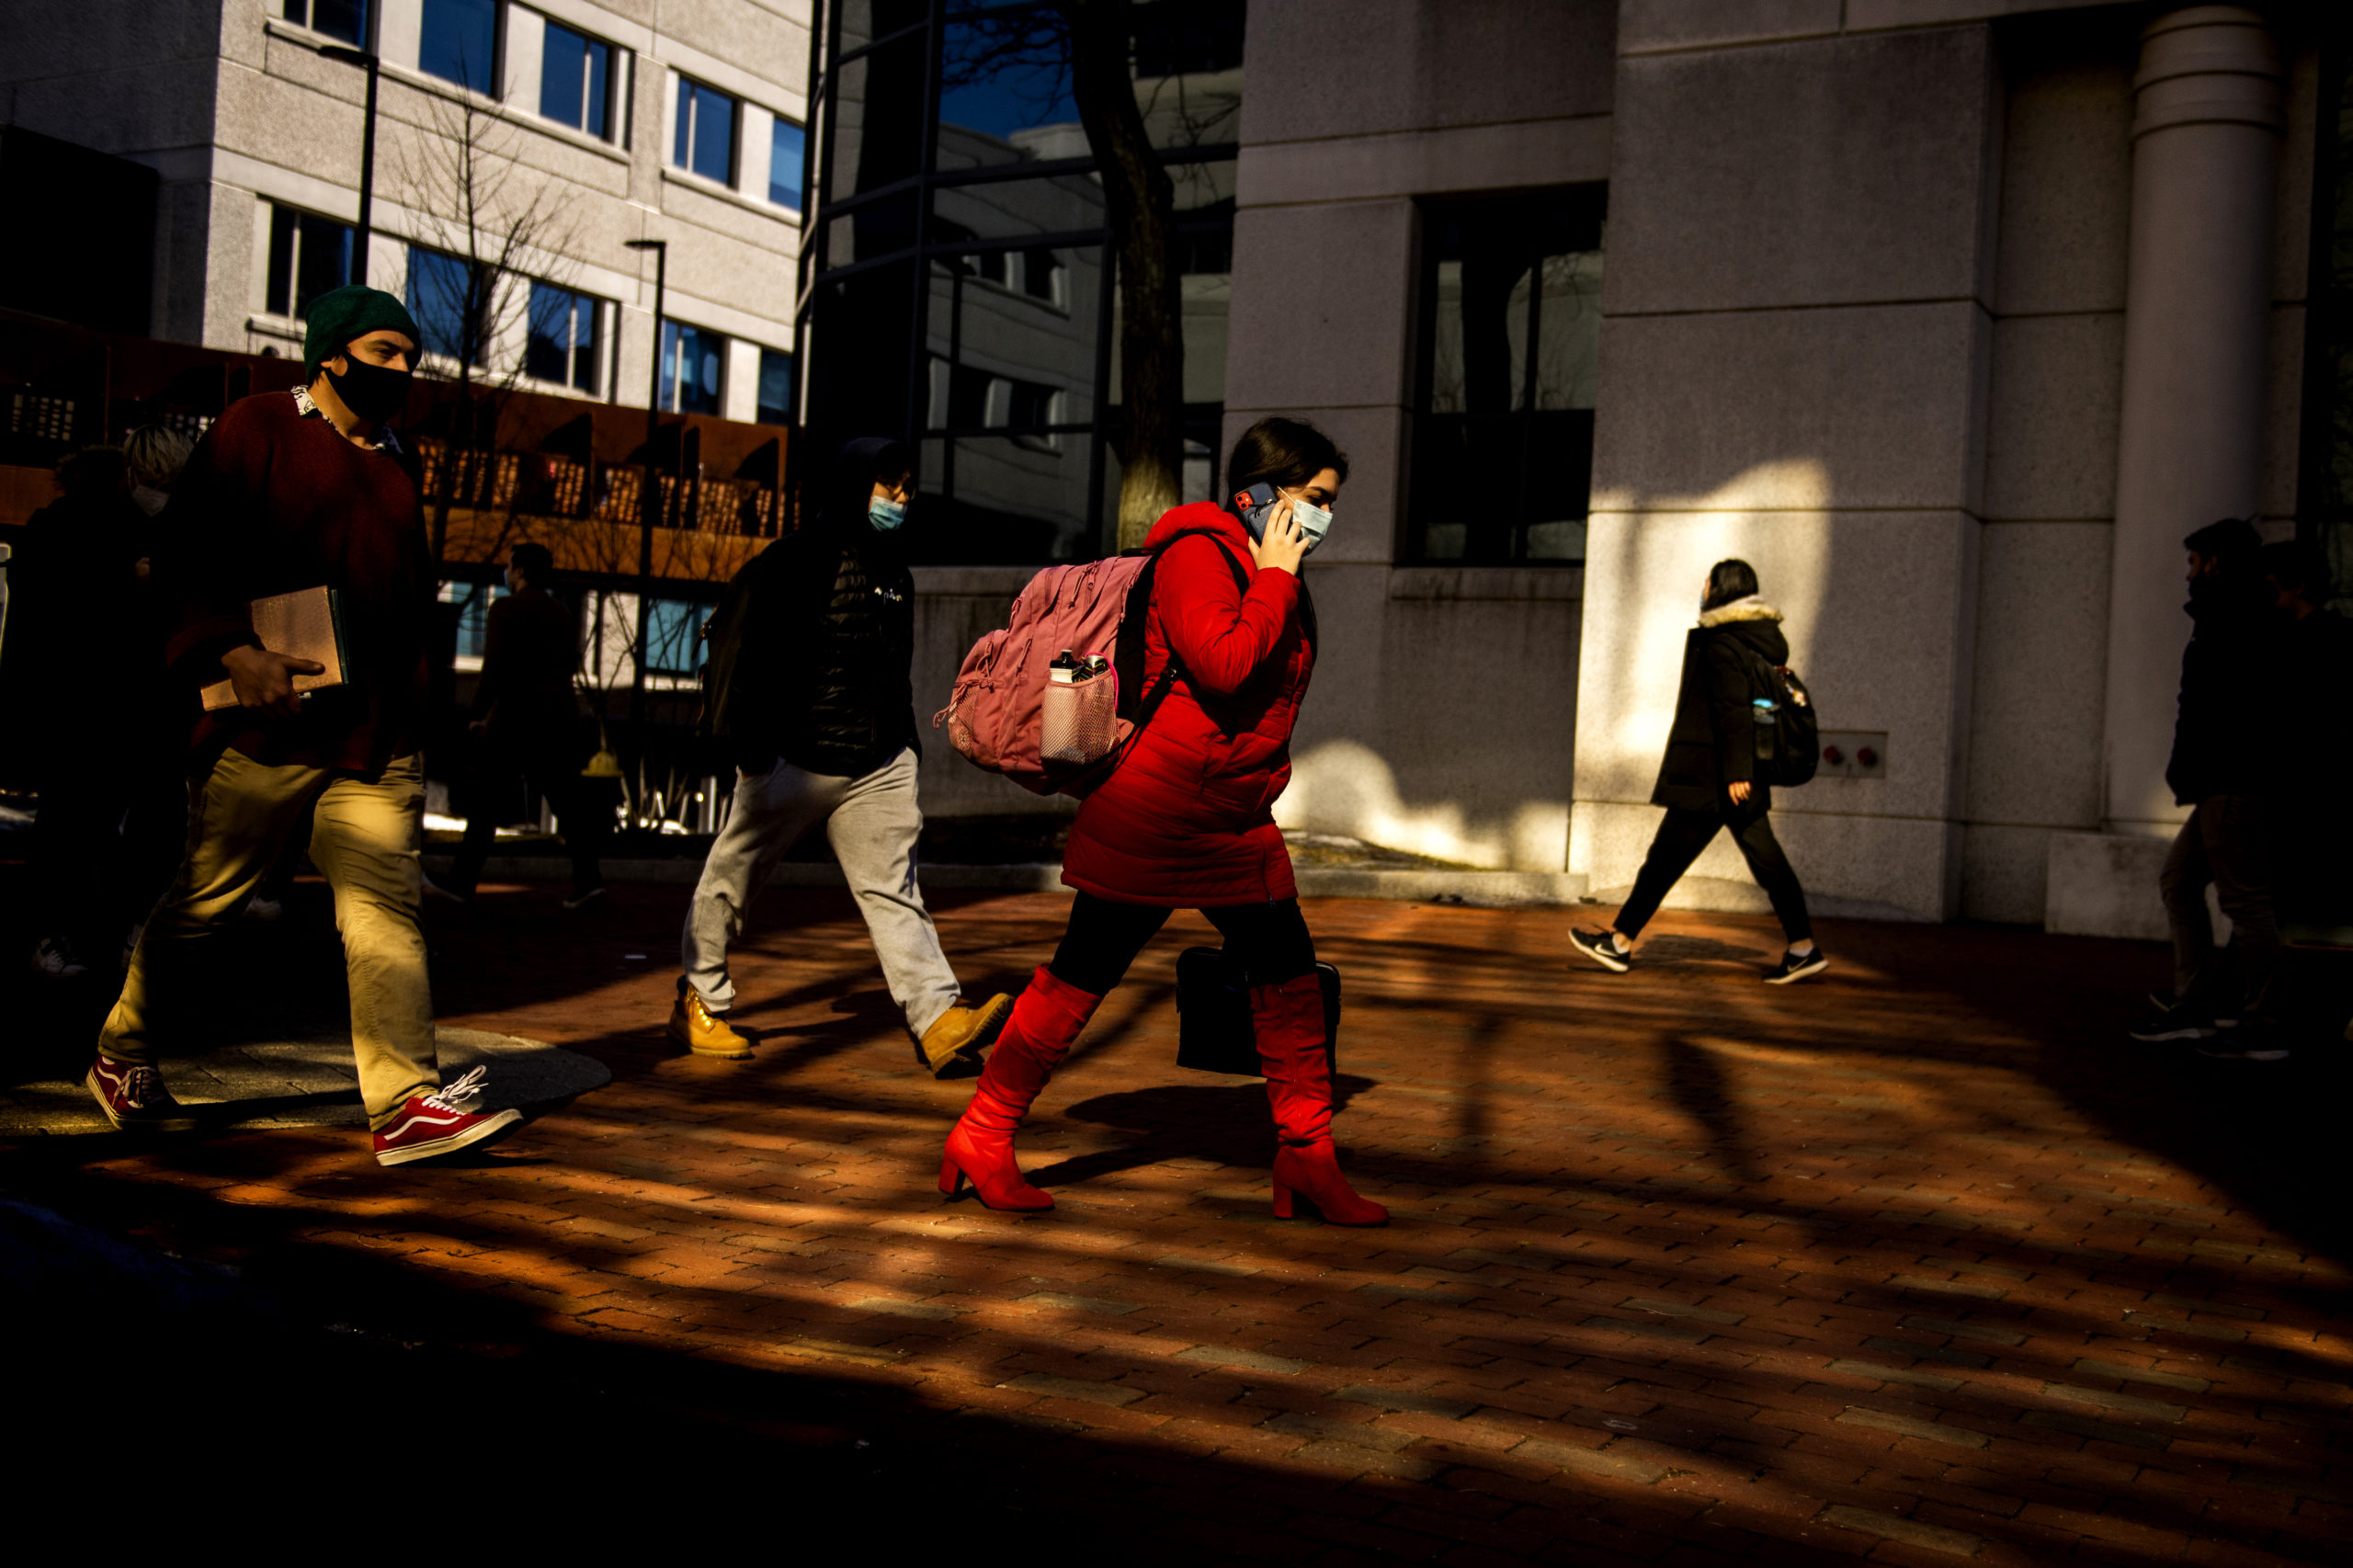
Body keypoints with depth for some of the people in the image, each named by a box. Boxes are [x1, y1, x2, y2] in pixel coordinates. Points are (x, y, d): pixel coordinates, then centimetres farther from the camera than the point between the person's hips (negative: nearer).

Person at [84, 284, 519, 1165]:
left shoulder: (396, 464, 19)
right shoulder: (255, 430, 0)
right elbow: (190, 557, -8)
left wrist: (409, 705, 20)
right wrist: (234, 651, -22)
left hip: (375, 732, 5)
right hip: (269, 721, -5)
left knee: (385, 909, -5)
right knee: (205, 900, 6)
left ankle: (404, 1103, -9)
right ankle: (122, 1059, 27)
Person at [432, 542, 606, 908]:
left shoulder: (507, 608, -8)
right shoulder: (563, 612, 13)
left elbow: (495, 665, -15)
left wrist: (479, 714, -8)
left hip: (517, 716, -6)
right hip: (562, 716, 6)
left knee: (484, 799, 4)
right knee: (567, 798, 5)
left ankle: (462, 883, 8)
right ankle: (588, 879, -6)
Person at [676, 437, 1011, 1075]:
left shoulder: (893, 572, 15)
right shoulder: (794, 561, -8)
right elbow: (738, 644, -9)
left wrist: (902, 748, 19)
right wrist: (749, 744, -12)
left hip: (875, 766, 5)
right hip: (792, 759, -5)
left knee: (893, 886, -6)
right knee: (730, 882, 8)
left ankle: (939, 1020, -17)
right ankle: (699, 1004, 25)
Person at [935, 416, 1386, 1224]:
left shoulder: (1274, 577, 15)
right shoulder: (1197, 553, -13)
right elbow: (1223, 665, -26)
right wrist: (1274, 576, -17)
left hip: (1238, 822, 8)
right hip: (1153, 813, -8)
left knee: (1291, 978, 4)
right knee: (1081, 976, 0)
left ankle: (1307, 1157, 14)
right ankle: (982, 1137, 13)